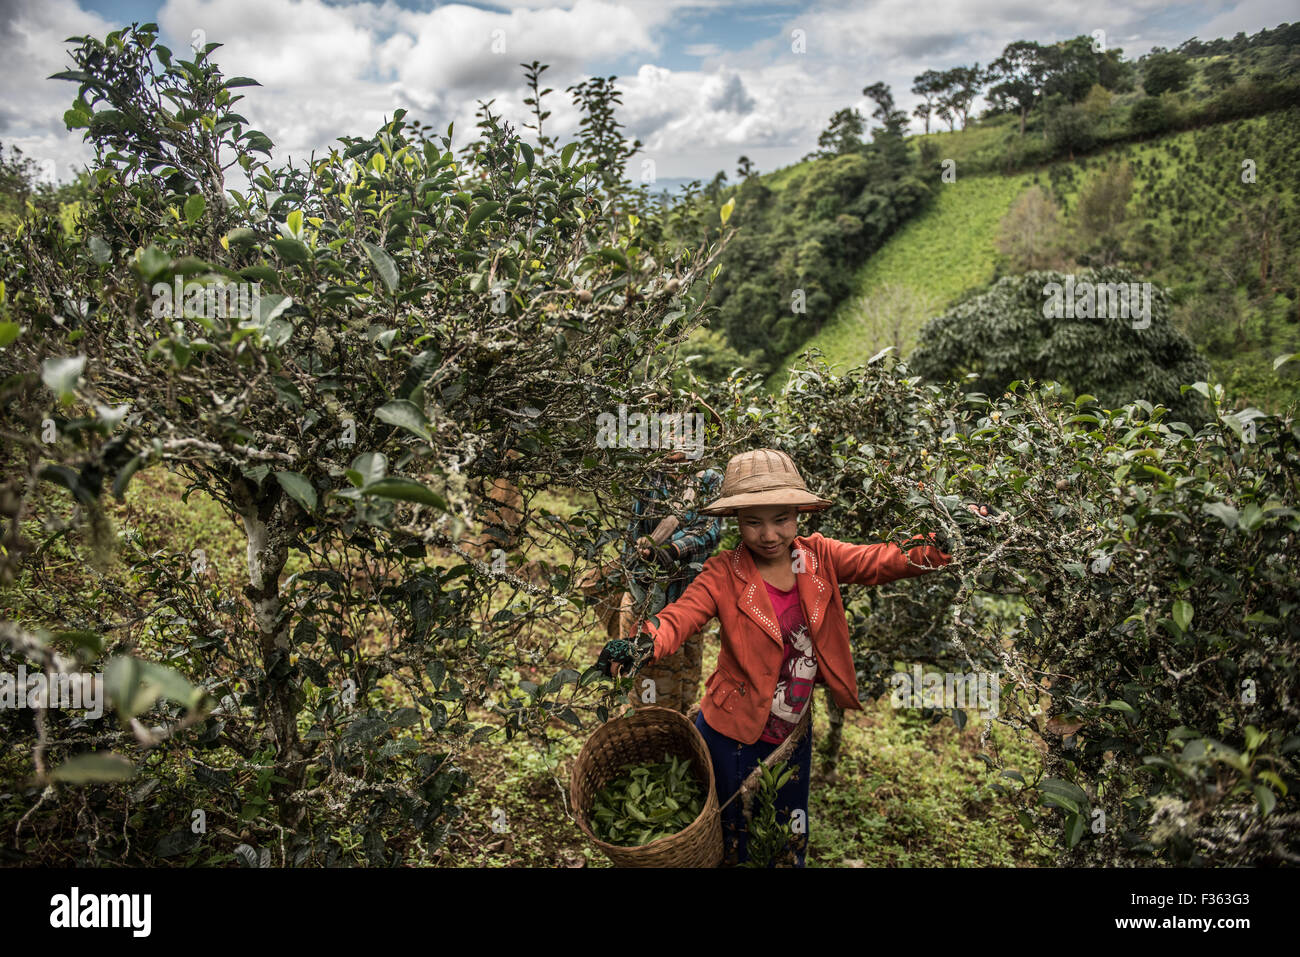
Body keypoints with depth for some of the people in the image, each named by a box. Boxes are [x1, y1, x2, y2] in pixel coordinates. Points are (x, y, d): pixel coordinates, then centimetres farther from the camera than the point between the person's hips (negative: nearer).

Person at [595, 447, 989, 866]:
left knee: (790, 841, 25)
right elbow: (681, 615, -26)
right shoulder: (724, 574, -16)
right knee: (735, 844, 15)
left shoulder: (819, 556, -7)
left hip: (794, 736, 4)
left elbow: (883, 562, -8)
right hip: (734, 736, -4)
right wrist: (641, 645, -48)